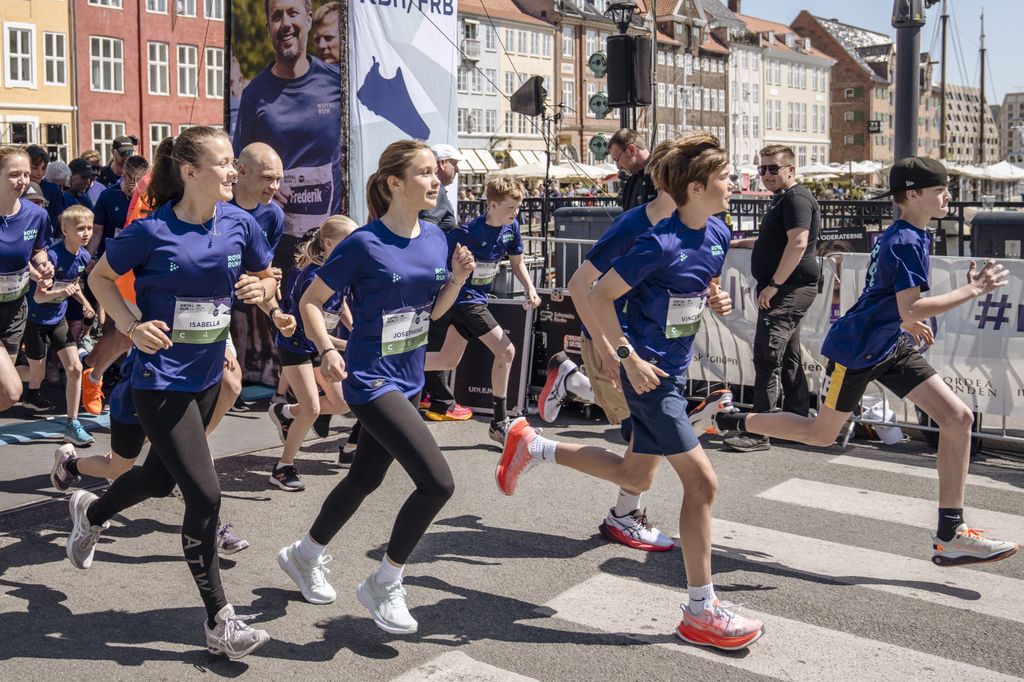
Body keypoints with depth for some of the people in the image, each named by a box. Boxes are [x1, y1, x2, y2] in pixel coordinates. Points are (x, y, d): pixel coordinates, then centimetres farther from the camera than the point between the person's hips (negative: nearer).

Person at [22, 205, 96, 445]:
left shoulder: (84, 256, -5)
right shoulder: (52, 256, -25)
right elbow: (38, 296, -24)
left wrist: (85, 302, -2)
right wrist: (60, 292, -42)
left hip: (58, 319, 6)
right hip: (36, 319, -5)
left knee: (75, 368, -3)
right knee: (37, 373, 7)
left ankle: (72, 425, 3)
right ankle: (31, 394, 43)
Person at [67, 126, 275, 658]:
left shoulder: (239, 223, -5)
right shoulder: (152, 230, -16)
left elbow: (266, 278, 10)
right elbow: (100, 277, -1)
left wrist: (260, 289, -13)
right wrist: (132, 326, -15)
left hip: (207, 374, 6)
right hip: (160, 379, -6)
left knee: (162, 478, 22)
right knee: (205, 495, -8)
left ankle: (91, 512, 56)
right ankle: (219, 623, 6)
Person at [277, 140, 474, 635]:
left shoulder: (435, 238, 3)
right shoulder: (364, 245, -17)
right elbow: (310, 301, -9)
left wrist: (457, 278, -6)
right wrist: (327, 349, -24)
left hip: (408, 380, 8)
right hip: (370, 379, -8)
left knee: (365, 479, 20)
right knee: (438, 481, -16)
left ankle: (304, 556, 44)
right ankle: (383, 586, 5)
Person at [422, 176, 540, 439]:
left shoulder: (511, 227, -1)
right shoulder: (468, 233, -24)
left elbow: (516, 262, 10)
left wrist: (530, 289, -3)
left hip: (477, 298, 9)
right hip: (465, 297, -9)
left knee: (449, 360, 17)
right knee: (505, 351, -13)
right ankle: (499, 423, -3)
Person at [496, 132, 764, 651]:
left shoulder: (718, 235, 4)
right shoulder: (661, 243, -22)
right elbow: (599, 297, -19)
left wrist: (716, 298, 0)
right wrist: (630, 358, -21)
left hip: (675, 369, 9)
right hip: (648, 371, -9)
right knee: (701, 481, -6)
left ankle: (531, 446, 34)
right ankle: (701, 612, 6)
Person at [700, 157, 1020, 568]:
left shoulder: (900, 236, 9)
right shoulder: (906, 242, -21)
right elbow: (911, 311, -27)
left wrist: (909, 321, 25)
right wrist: (972, 291, -23)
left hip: (891, 347, 9)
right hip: (856, 349, -9)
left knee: (958, 417, -2)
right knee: (822, 433, 5)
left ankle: (950, 535, 1)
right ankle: (725, 421, 22)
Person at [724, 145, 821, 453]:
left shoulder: (797, 198, -11)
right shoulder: (782, 199, 22)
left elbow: (798, 243, -23)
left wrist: (773, 285, -24)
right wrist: (739, 243, 39)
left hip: (789, 288, -11)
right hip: (787, 289, 11)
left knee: (767, 355, -15)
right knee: (789, 357, 15)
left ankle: (757, 432, -17)